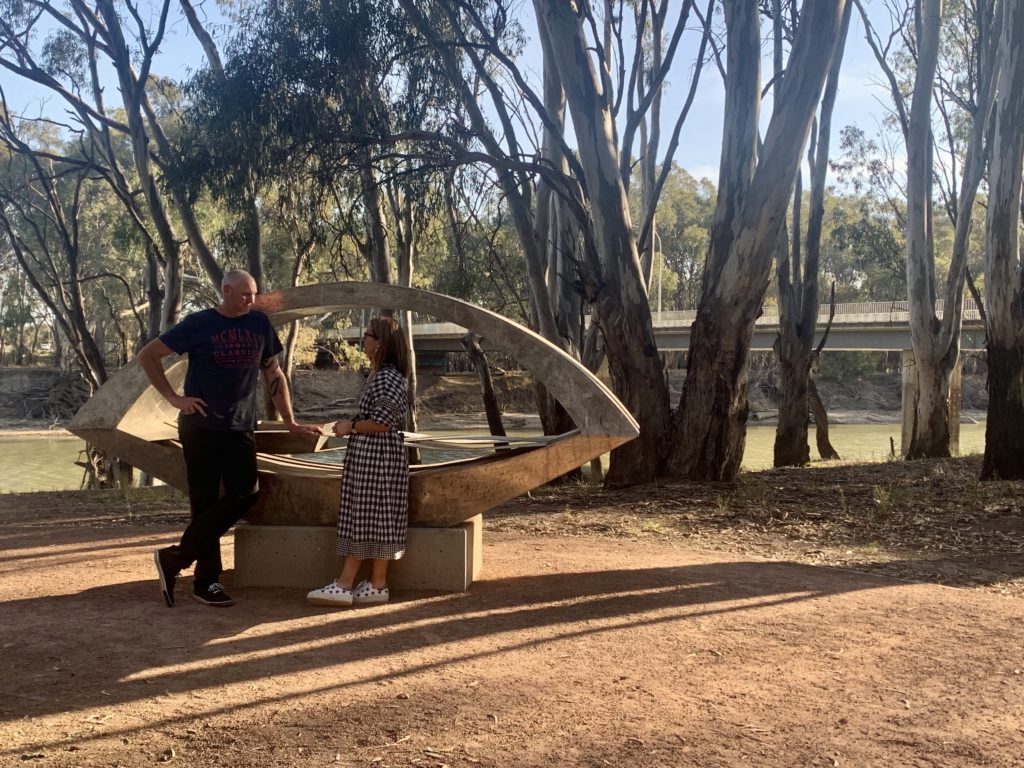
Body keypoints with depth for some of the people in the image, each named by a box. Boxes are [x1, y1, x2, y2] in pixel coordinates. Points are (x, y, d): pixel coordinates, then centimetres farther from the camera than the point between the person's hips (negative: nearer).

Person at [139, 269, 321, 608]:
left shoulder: (260, 324, 8)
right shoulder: (199, 324, -3)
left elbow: (273, 374, 15)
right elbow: (148, 355, 1)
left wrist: (291, 423, 12)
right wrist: (173, 397, -6)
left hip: (241, 428, 4)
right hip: (201, 426, -4)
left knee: (245, 494, -8)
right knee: (205, 501, -1)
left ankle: (175, 559, 0)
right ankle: (206, 580, 8)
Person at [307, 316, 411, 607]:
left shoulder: (388, 378, -16)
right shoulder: (378, 375, 16)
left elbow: (382, 423, -22)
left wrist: (350, 426, -10)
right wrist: (350, 425, 9)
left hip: (379, 457, -10)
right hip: (365, 456, 10)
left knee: (375, 518, -4)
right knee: (359, 518, 9)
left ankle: (377, 585, 3)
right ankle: (345, 584, 11)